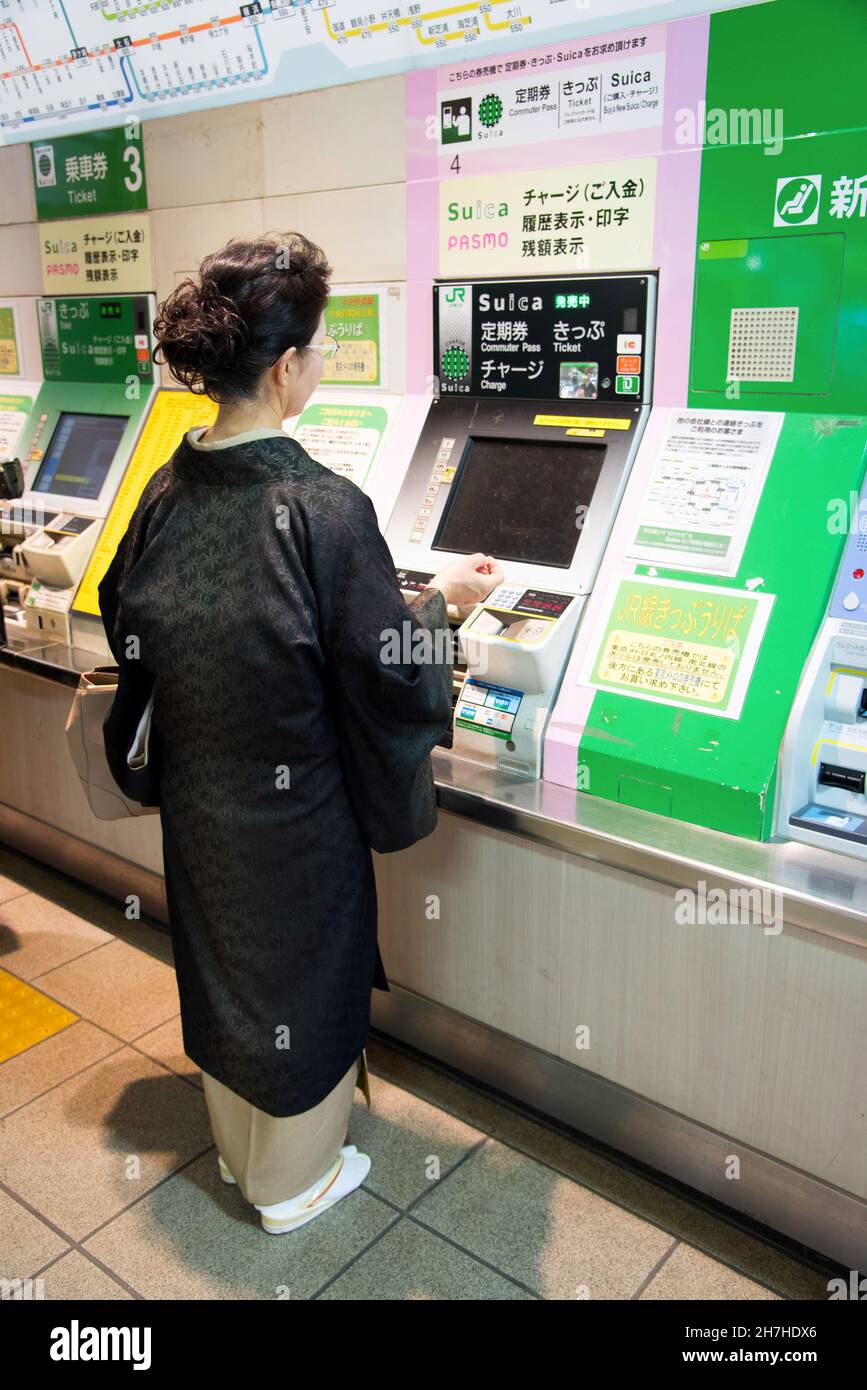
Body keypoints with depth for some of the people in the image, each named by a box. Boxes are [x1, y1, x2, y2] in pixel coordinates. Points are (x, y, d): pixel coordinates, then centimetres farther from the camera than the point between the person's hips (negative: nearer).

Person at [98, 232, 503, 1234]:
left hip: (196, 795, 6)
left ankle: (238, 1145, 50)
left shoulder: (167, 489, -7)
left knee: (220, 961, 25)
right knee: (299, 976, 16)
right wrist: (443, 601, -3)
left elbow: (127, 627, 5)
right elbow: (383, 674, -20)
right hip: (293, 810, -6)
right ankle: (293, 1183, 40)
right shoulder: (323, 510, -27)